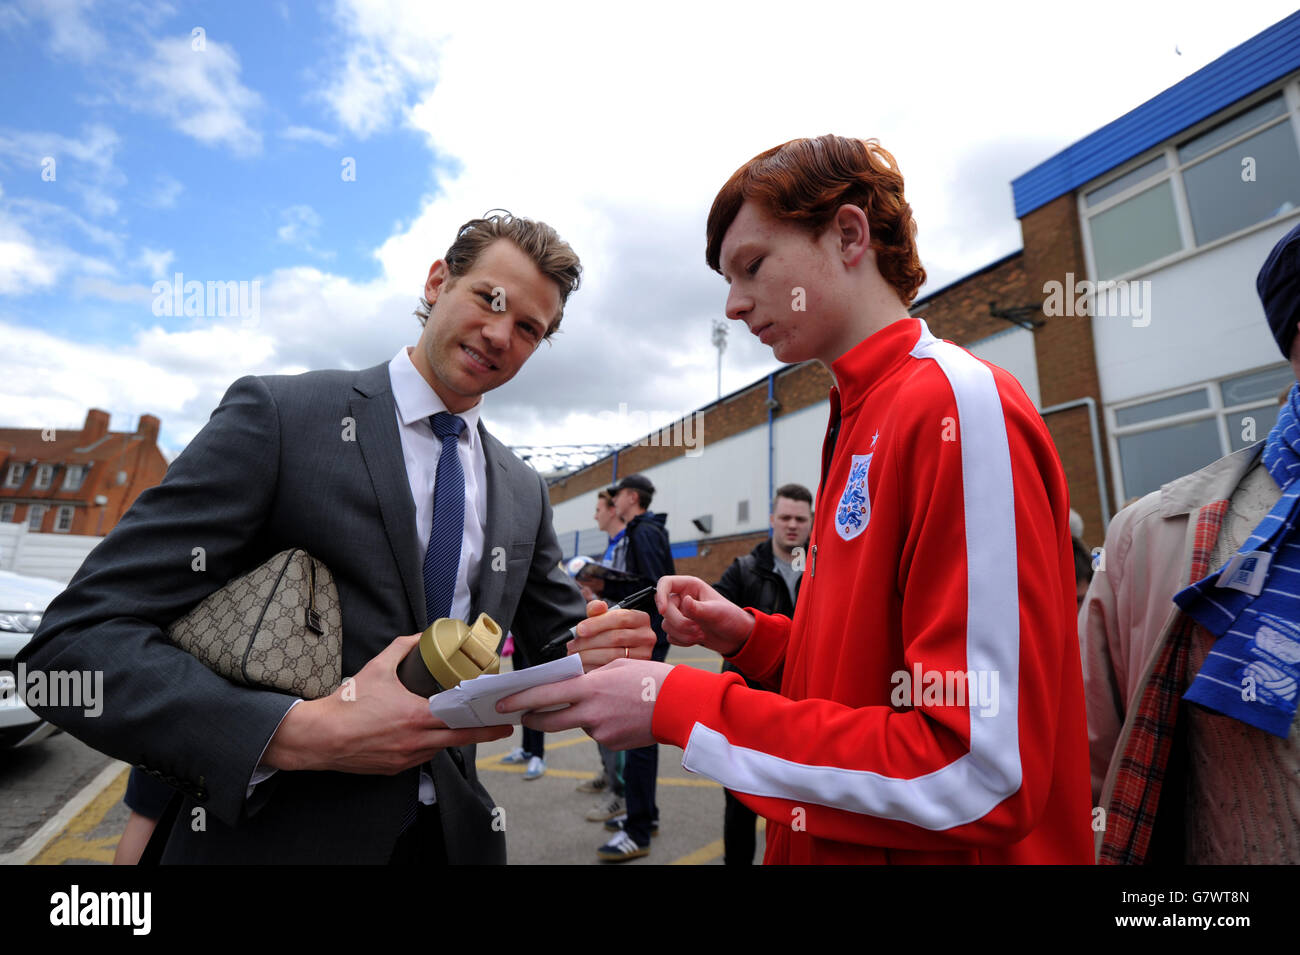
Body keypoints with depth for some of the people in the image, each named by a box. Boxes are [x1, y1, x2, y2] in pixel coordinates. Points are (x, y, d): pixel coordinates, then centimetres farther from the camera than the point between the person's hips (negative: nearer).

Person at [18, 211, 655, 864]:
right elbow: (77, 639, -17)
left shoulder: (524, 492, 2)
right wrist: (305, 732, -28)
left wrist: (594, 653, -16)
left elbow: (557, 637, 8)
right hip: (268, 835, -4)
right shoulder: (278, 415, -13)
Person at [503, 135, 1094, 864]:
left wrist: (679, 704, -21)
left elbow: (980, 778, -25)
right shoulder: (857, 424, 4)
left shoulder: (962, 403, -21)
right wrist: (752, 638, -4)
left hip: (916, 848, -7)